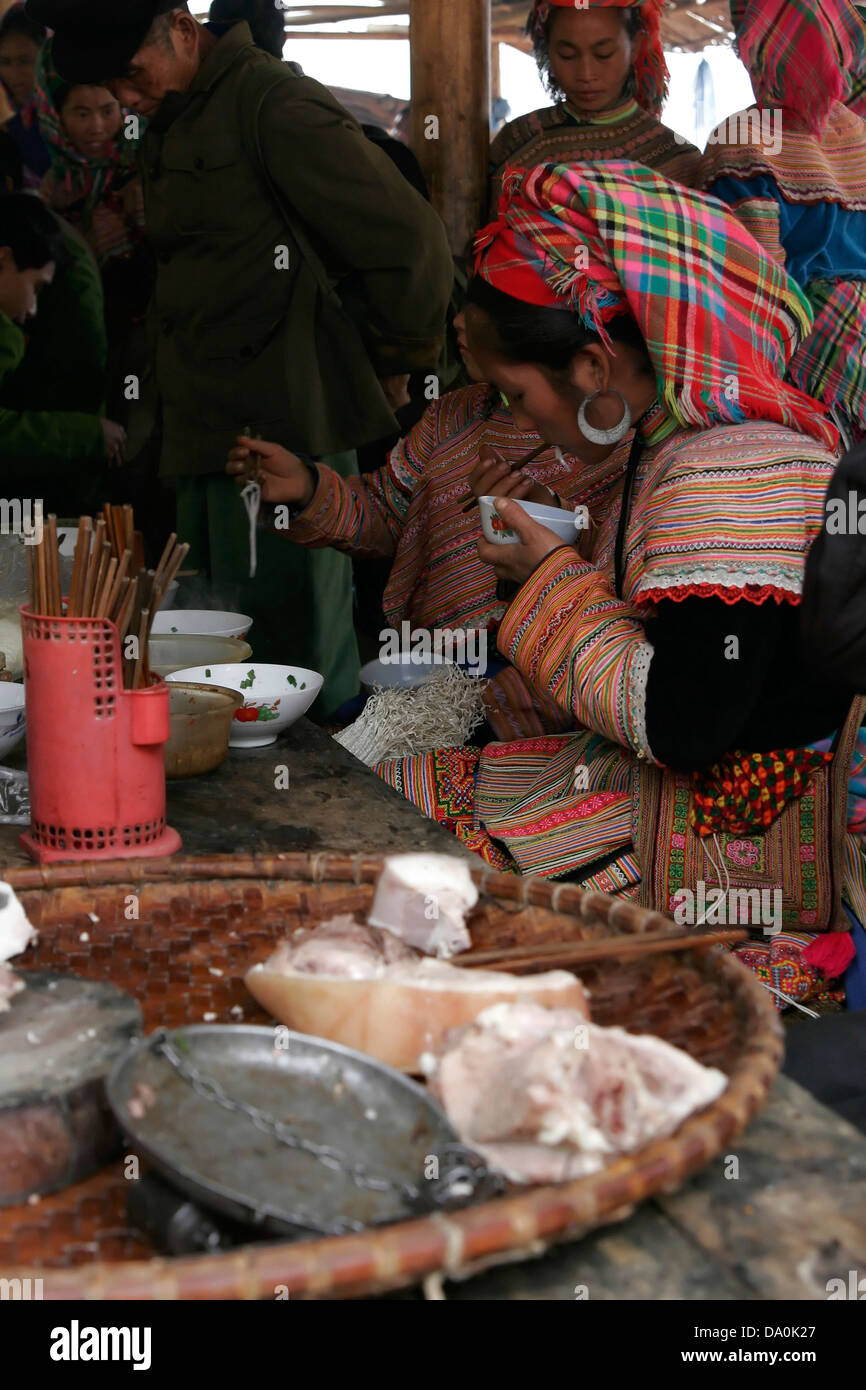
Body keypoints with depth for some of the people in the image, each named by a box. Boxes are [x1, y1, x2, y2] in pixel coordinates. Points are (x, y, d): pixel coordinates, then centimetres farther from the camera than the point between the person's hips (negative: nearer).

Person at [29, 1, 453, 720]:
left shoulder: (273, 102, -11)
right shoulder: (170, 124, 19)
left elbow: (412, 242, -15)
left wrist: (391, 365, -3)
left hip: (284, 427, -9)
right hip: (205, 436, 9)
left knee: (295, 657, -5)